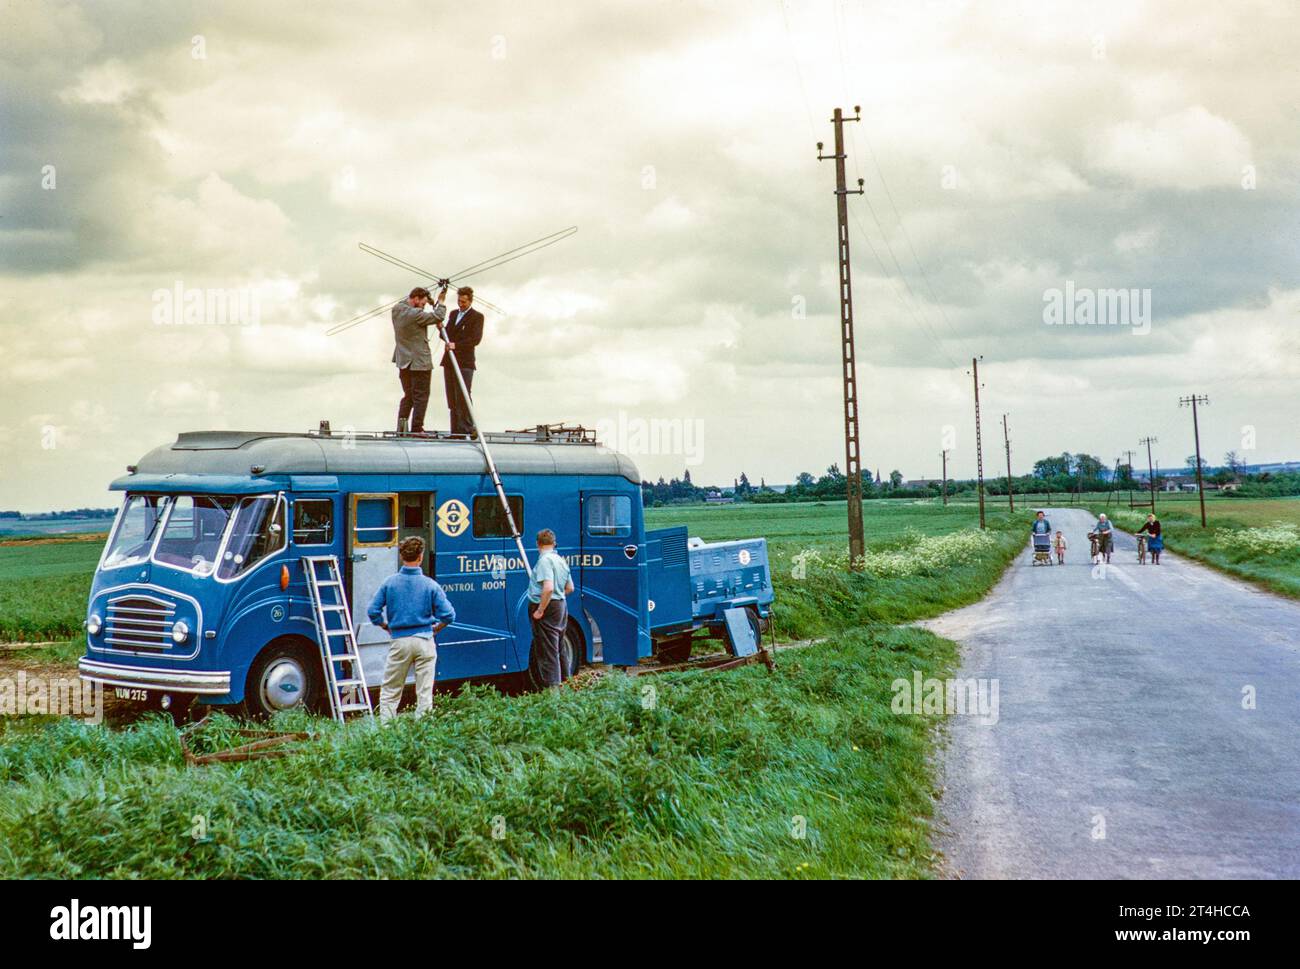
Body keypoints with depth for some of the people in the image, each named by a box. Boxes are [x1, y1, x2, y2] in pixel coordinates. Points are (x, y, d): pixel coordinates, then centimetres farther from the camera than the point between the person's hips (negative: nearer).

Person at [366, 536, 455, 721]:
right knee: (424, 692, 6)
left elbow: (373, 611, -2)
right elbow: (449, 615, -6)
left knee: (390, 691, 10)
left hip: (399, 642, 1)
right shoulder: (430, 585, -5)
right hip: (424, 641, 0)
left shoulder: (390, 582, -2)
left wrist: (388, 628, 12)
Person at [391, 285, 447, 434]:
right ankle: (416, 428, 1)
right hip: (419, 363, -8)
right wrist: (440, 302, 2)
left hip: (403, 362, 8)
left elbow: (405, 302, 23)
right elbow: (438, 316, -15)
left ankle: (401, 423, 4)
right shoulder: (416, 314, -21)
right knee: (420, 397, 1)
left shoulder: (397, 309, 1)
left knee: (408, 395, 17)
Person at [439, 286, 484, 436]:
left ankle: (466, 429, -9)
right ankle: (456, 431, 7)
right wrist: (442, 329, -2)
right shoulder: (454, 314, 18)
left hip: (465, 363, -7)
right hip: (449, 361, 7)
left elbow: (476, 339, -14)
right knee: (452, 399, 5)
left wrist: (456, 345, -22)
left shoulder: (477, 317, -3)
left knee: (463, 397, -11)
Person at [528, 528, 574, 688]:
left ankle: (552, 686, -8)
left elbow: (548, 588, -27)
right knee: (557, 649, 19)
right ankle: (563, 681, 27)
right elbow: (570, 588, 20)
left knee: (547, 651, -6)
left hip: (547, 608, -9)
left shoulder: (544, 560, -16)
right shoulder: (561, 560, 14)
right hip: (561, 605, 9)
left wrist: (540, 610, -21)